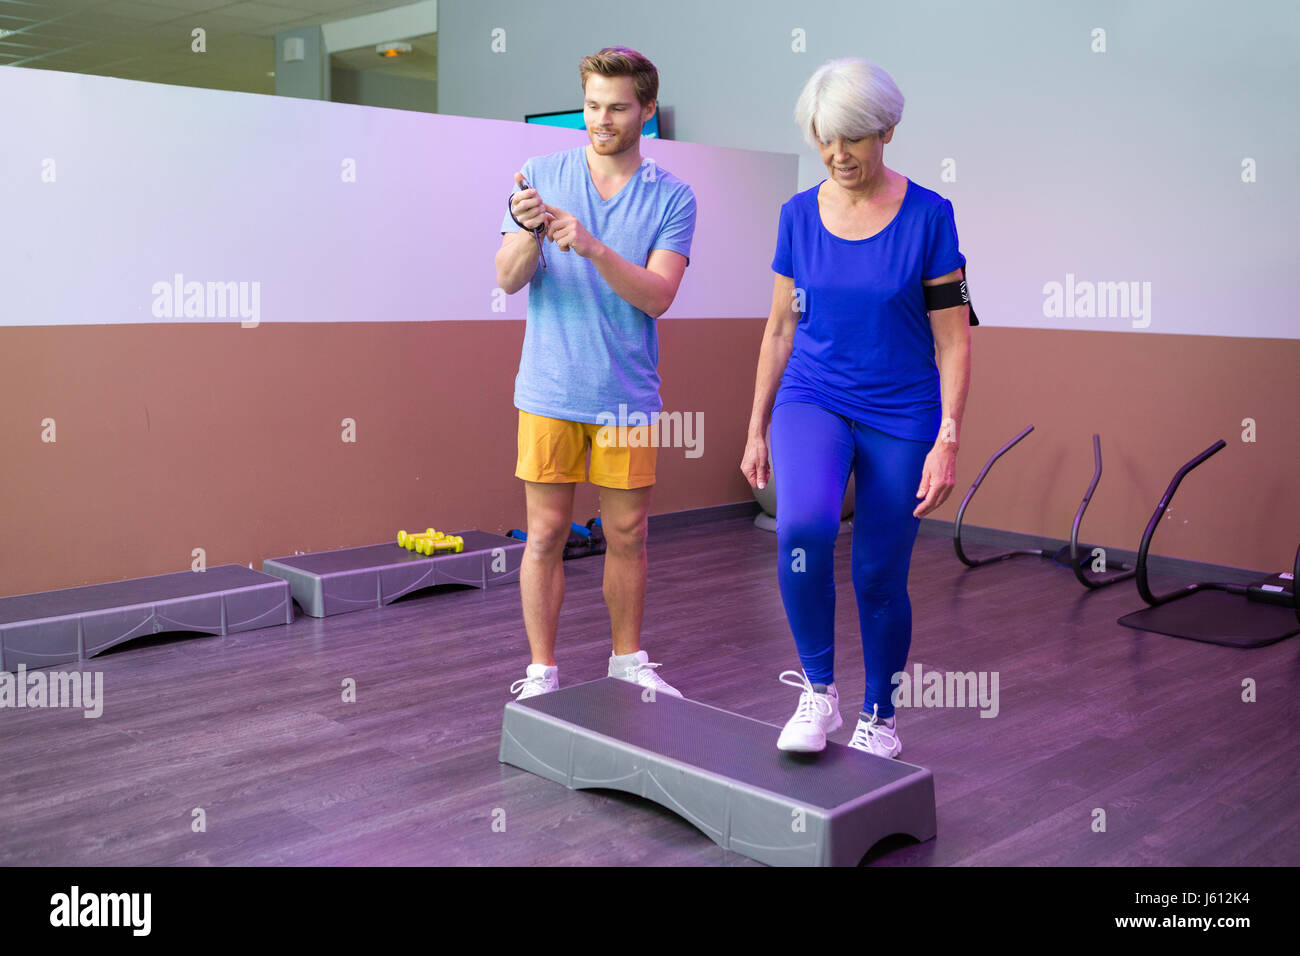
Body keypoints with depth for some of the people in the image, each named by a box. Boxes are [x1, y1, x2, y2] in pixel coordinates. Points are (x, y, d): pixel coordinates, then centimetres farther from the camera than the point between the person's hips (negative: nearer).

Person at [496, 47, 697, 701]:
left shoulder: (672, 198, 1)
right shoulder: (542, 176, 3)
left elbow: (656, 297, -11)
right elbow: (509, 280, -4)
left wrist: (593, 248, -25)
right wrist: (528, 230, -25)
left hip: (627, 394, 1)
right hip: (550, 392, 0)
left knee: (628, 536, 10)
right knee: (546, 535, 2)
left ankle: (628, 662, 27)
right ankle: (541, 674, 14)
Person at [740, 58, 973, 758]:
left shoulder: (927, 215, -7)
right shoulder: (799, 215, 2)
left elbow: (953, 339, -6)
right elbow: (780, 328, 9)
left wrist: (948, 441, -13)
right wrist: (756, 430, 9)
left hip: (902, 417, -1)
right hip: (813, 399, 2)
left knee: (880, 577, 4)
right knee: (802, 528, -26)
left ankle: (879, 716, 27)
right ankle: (817, 691, -7)